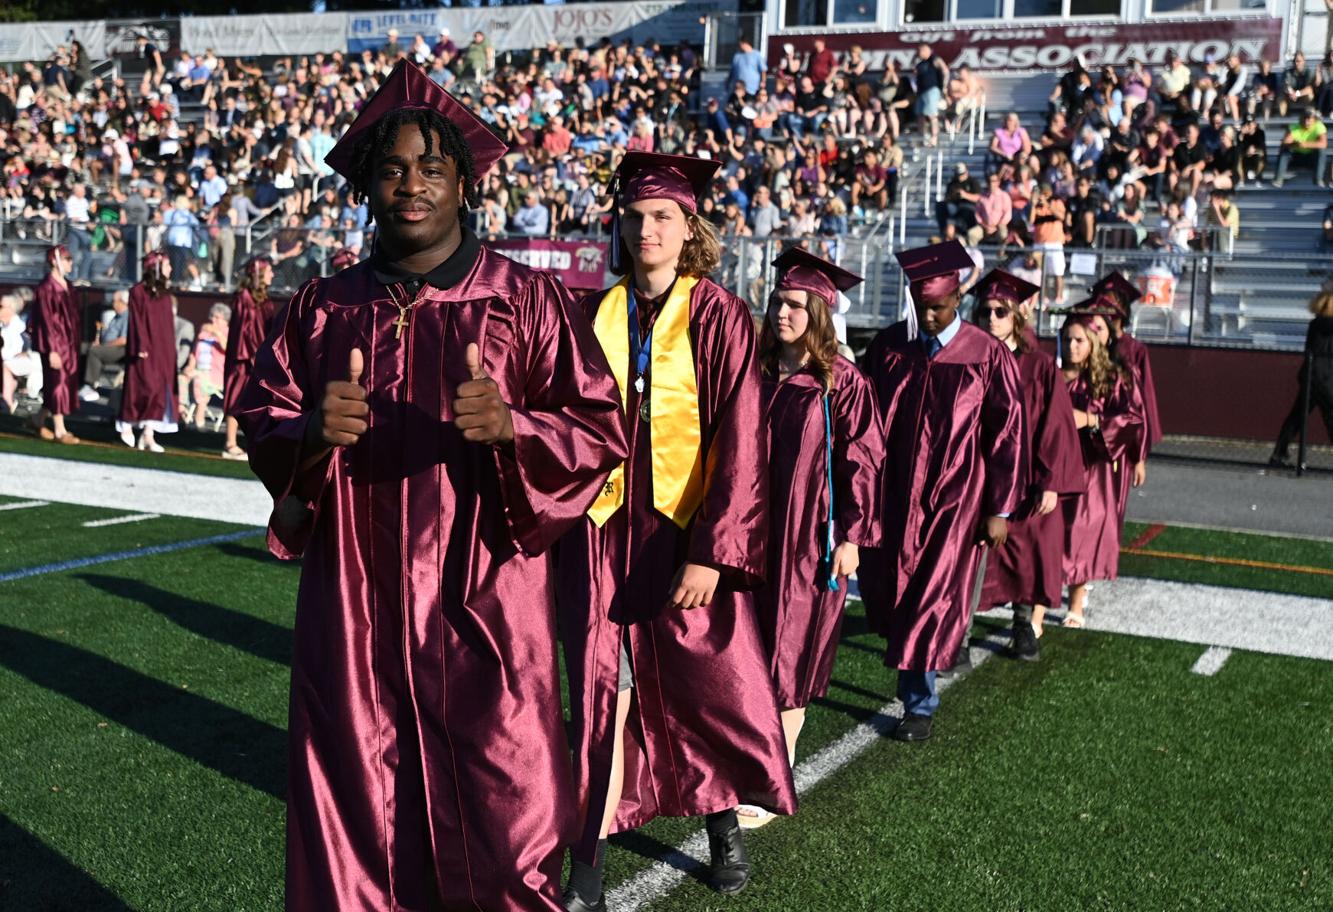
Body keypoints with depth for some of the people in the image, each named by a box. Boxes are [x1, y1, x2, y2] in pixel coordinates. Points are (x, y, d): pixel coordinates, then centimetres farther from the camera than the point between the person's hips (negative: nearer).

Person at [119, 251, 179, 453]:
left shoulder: (165, 293, 13)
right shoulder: (138, 291, -6)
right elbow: (137, 322, -11)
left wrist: (171, 350, 13)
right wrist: (141, 347, -19)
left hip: (163, 349, 6)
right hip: (146, 350, -6)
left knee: (160, 390, 0)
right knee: (149, 387, -10)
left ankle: (148, 434, 2)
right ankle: (128, 428, 6)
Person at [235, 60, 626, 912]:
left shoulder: (526, 299, 1)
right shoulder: (323, 307, 9)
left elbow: (601, 429, -3)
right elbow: (260, 421, 11)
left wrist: (511, 425, -22)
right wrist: (312, 431, -12)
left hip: (482, 607, -2)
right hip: (354, 604, 3)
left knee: (505, 823, 0)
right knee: (357, 834, 7)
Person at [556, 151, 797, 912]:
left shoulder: (720, 317, -5)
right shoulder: (598, 315, 5)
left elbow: (740, 442, -10)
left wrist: (711, 554, -17)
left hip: (687, 533, -2)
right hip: (604, 532, 2)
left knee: (711, 683, 7)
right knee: (602, 691, 3)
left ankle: (724, 823, 32)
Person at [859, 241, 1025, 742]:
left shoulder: (988, 355, -8)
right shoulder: (887, 345, 0)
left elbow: (1007, 433, -5)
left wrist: (1000, 509, -6)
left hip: (953, 498, -3)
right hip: (892, 492, 4)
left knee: (932, 599, 0)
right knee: (885, 591, 12)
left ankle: (919, 705, 14)